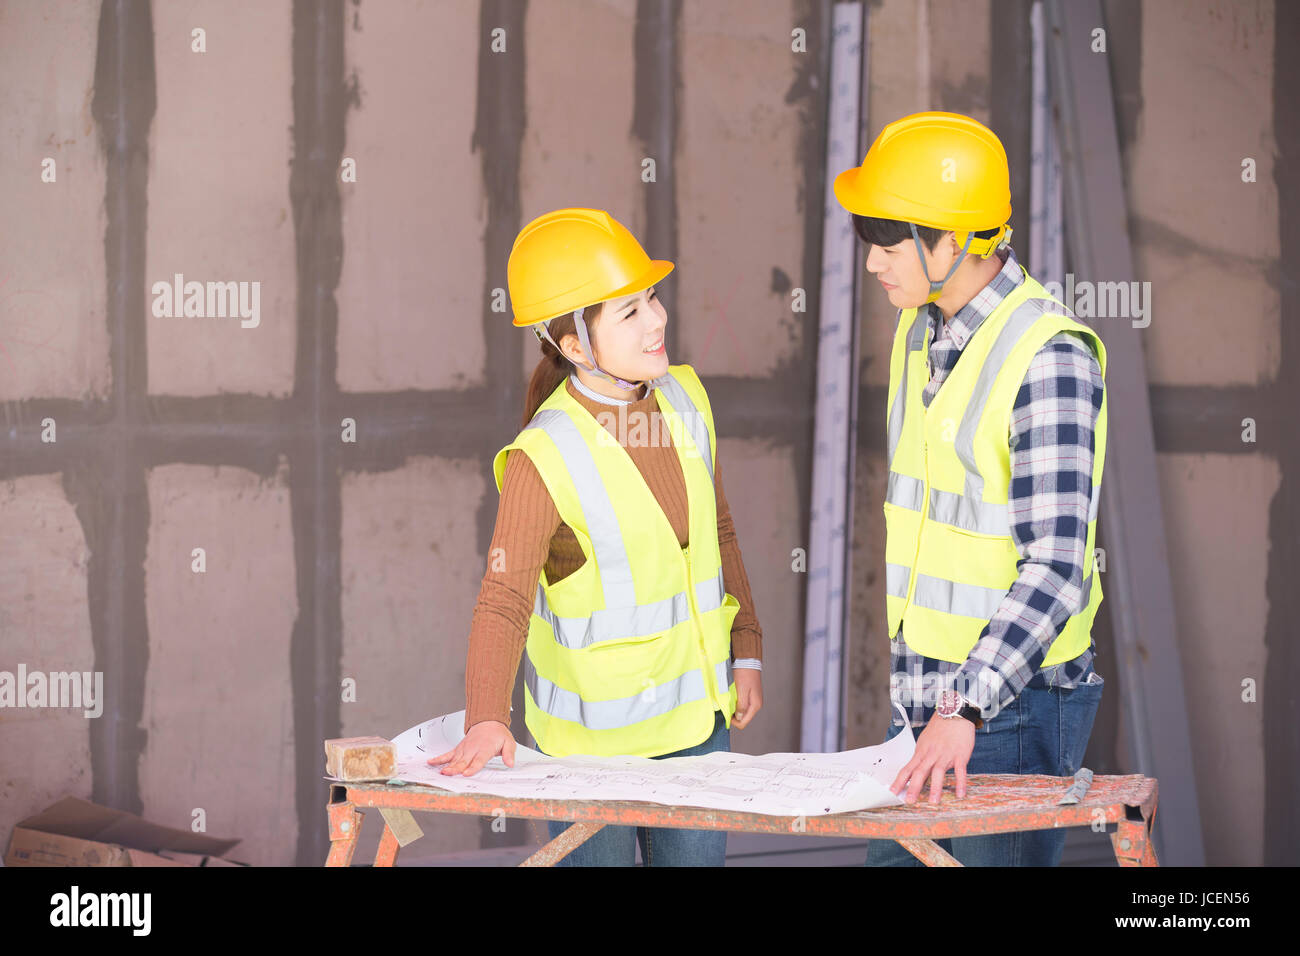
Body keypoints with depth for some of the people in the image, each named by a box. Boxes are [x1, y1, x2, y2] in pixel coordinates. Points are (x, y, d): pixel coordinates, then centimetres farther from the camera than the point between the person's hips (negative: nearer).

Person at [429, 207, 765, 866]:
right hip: (596, 731, -6)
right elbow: (504, 600, -25)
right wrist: (487, 718, -38)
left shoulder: (685, 398, -1)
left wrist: (746, 650, 13)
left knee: (697, 857, 12)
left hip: (698, 714, 6)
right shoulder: (544, 458, -21)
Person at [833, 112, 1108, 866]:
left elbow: (1055, 568, -24)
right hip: (926, 692, 8)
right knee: (894, 854, 12)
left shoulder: (1047, 356, -20)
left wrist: (967, 707, -32)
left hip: (1016, 702, -8)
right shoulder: (922, 335, 8)